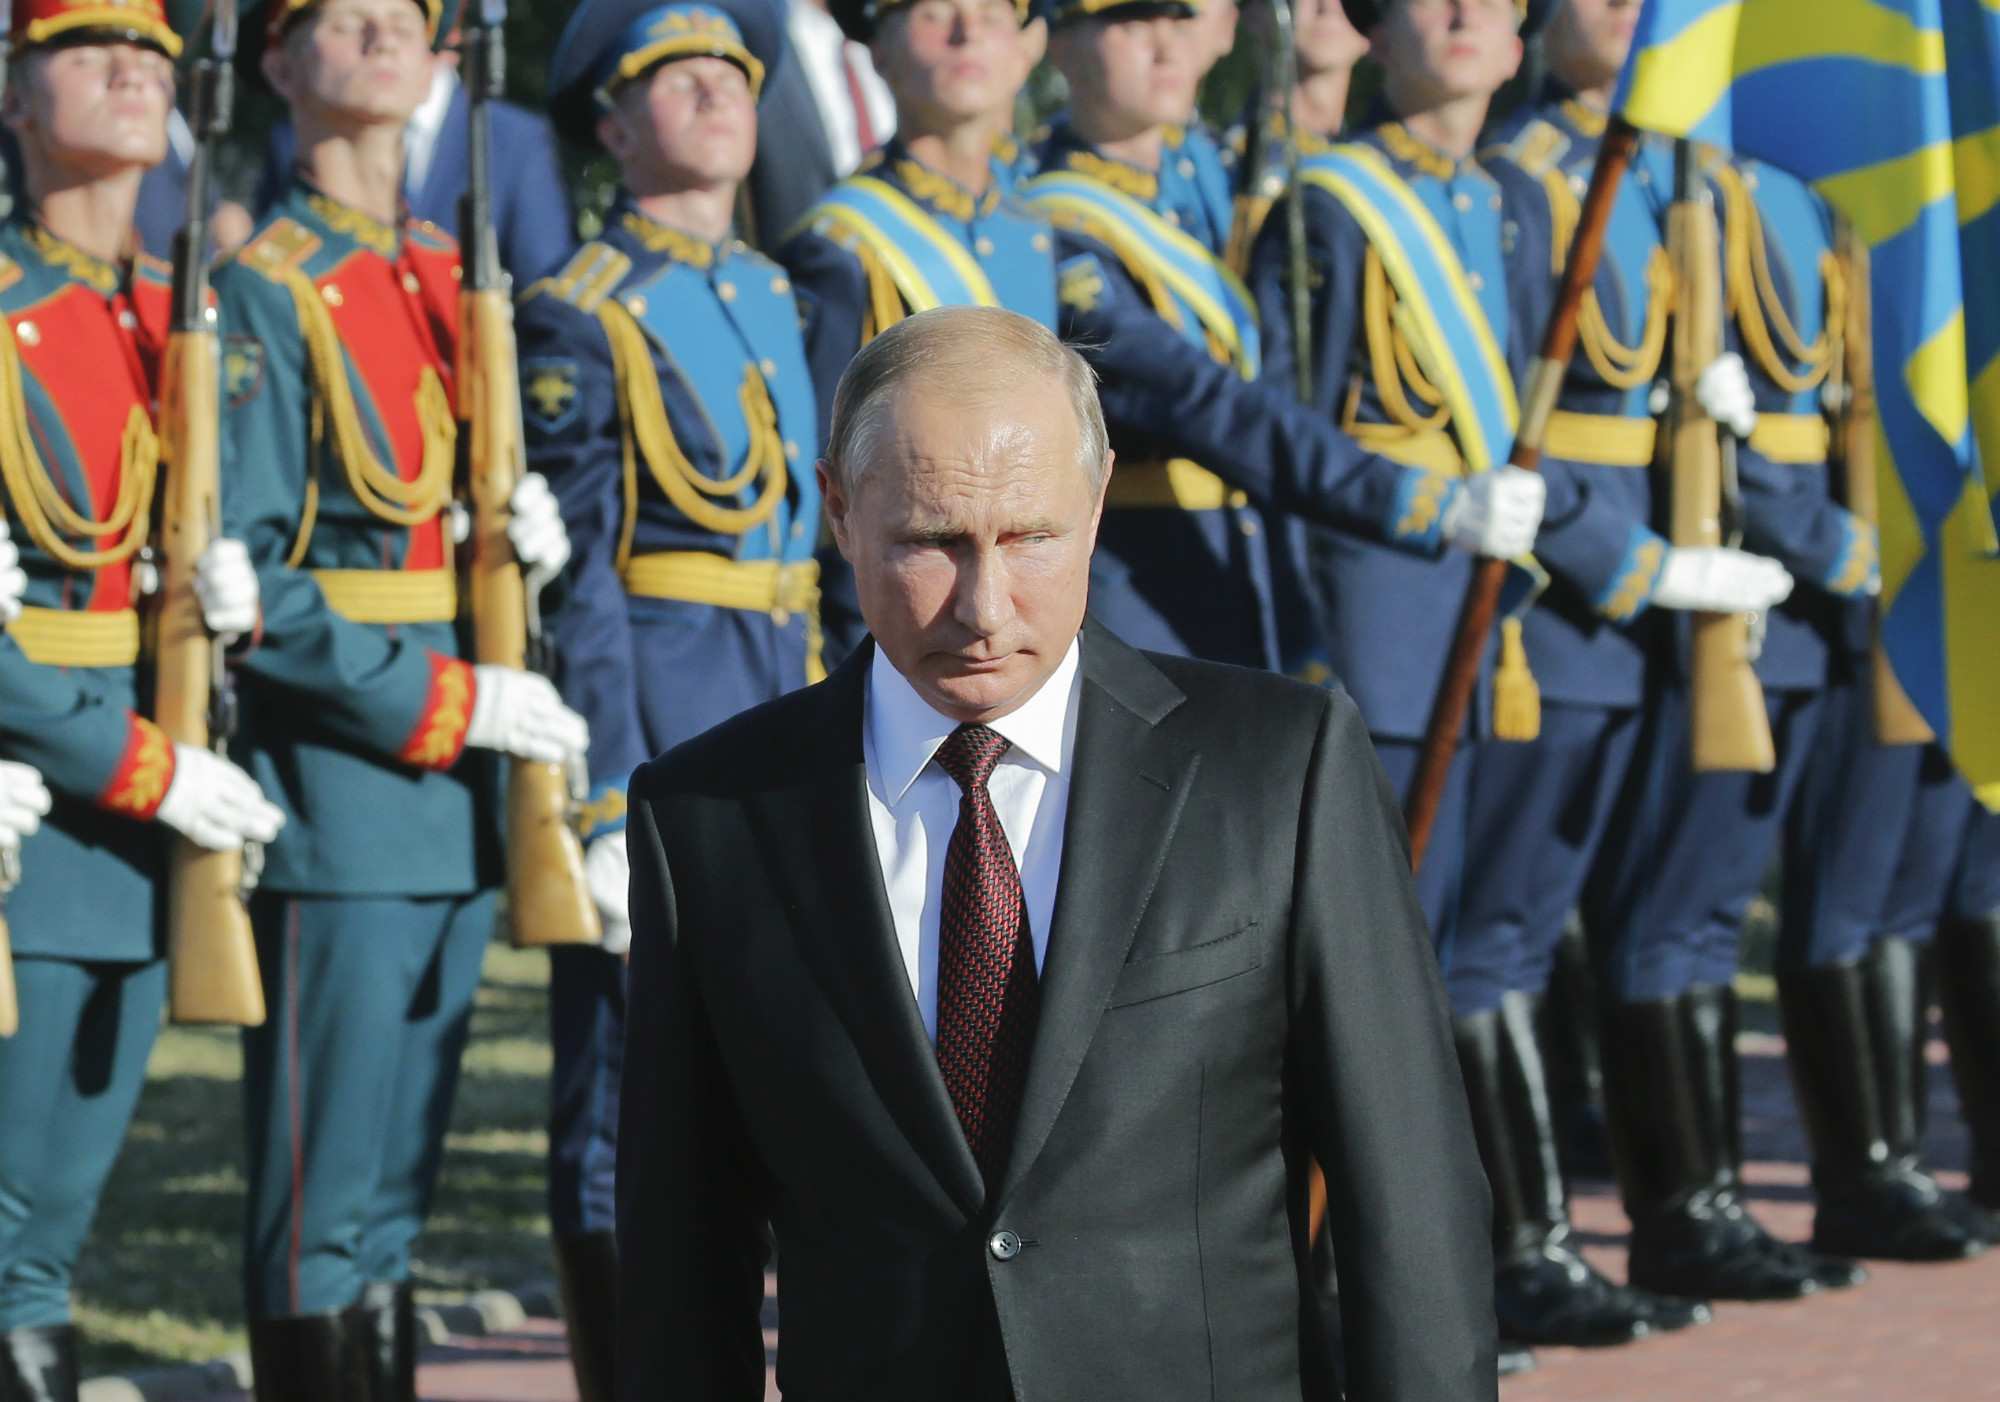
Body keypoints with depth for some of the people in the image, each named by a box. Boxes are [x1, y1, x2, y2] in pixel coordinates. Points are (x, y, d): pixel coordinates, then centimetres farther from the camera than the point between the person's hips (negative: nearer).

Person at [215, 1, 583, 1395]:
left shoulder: (456, 279, 15)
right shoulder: (265, 294, -7)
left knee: (398, 1190, 11)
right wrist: (446, 703, -16)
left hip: (455, 797, 7)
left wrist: (541, 537, 2)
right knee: (322, 1207, -5)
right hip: (333, 778, -7)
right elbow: (239, 581, -13)